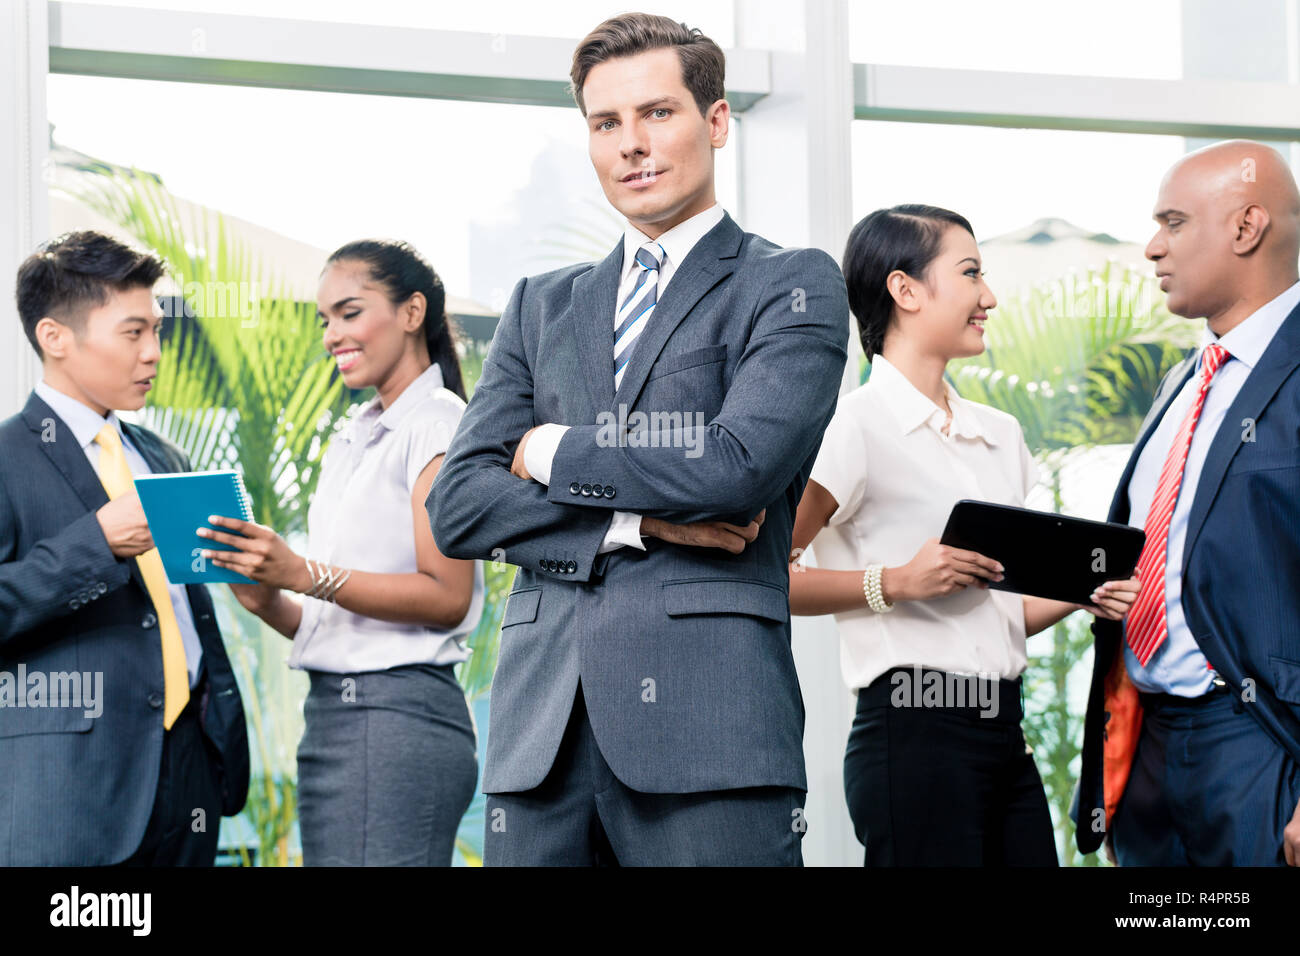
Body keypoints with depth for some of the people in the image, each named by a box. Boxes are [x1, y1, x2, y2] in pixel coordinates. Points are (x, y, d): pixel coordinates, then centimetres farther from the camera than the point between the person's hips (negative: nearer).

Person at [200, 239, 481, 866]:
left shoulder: (439, 425, -4)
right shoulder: (351, 439, 21)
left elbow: (446, 597, -14)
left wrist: (304, 573, -20)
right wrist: (268, 600, -1)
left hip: (398, 713, -8)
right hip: (328, 713, 8)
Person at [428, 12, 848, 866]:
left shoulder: (792, 286, 7)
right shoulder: (541, 307, 21)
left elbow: (741, 465, -10)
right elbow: (457, 506, 10)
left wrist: (557, 453, 3)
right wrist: (634, 521, -4)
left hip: (706, 729, -4)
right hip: (544, 726, 4)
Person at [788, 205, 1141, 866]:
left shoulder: (999, 434, 18)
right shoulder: (857, 426, -7)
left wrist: (1083, 594, 4)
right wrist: (895, 582, -18)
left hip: (1003, 734, 8)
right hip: (915, 731, -8)